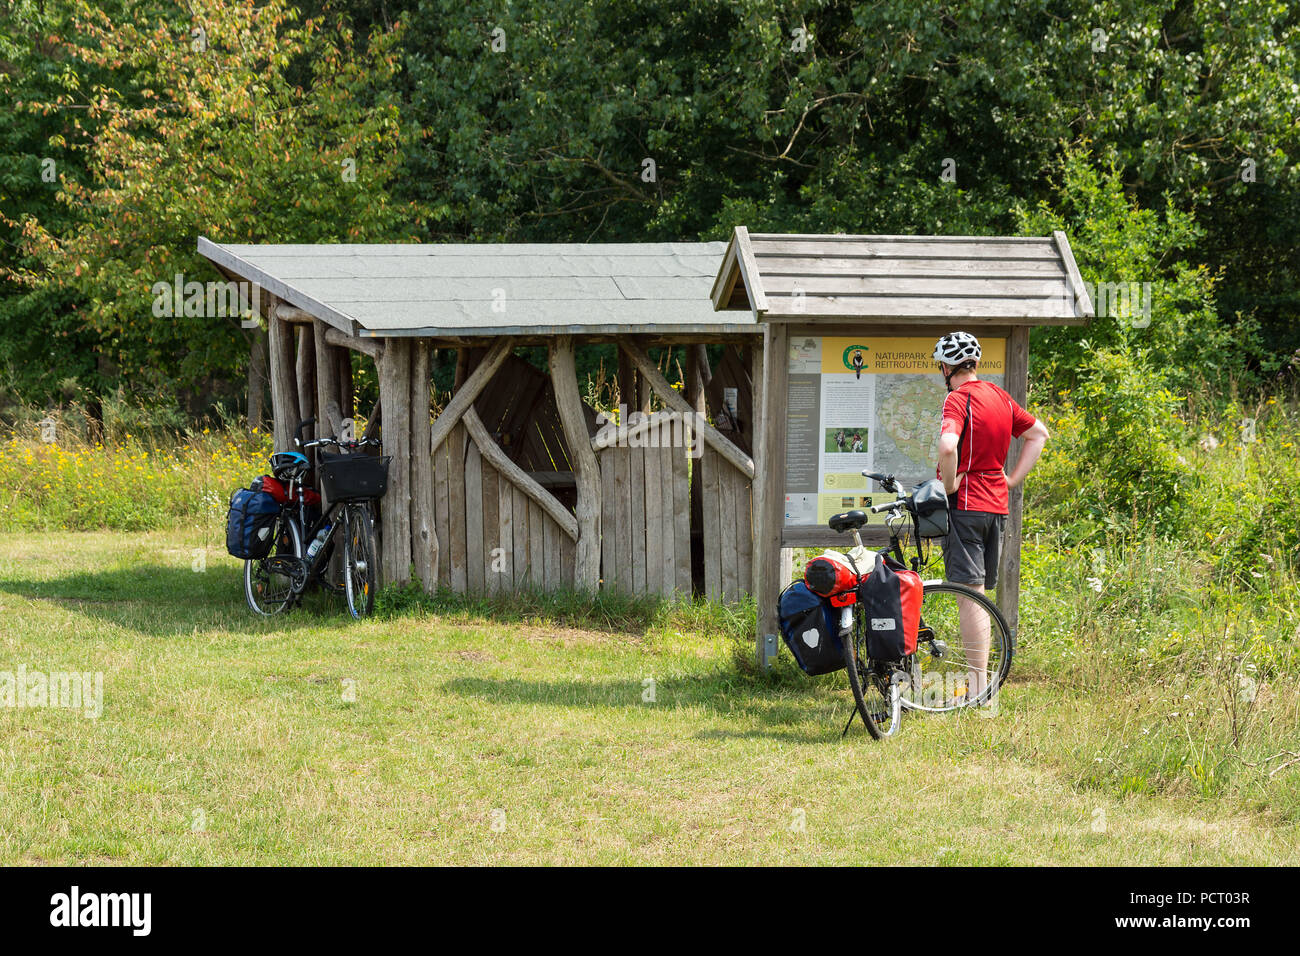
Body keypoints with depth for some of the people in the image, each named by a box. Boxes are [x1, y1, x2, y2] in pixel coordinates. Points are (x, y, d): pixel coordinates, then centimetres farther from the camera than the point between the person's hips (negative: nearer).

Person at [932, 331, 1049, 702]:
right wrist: (1013, 479, 15)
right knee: (980, 593, 15)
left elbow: (948, 446, -32)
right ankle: (981, 677, 20)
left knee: (970, 595, -7)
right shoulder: (999, 396, 10)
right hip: (997, 505, 8)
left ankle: (977, 686, -9)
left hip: (965, 505, -8)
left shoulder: (958, 400, -14)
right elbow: (1039, 433, 19)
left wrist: (949, 484, -16)